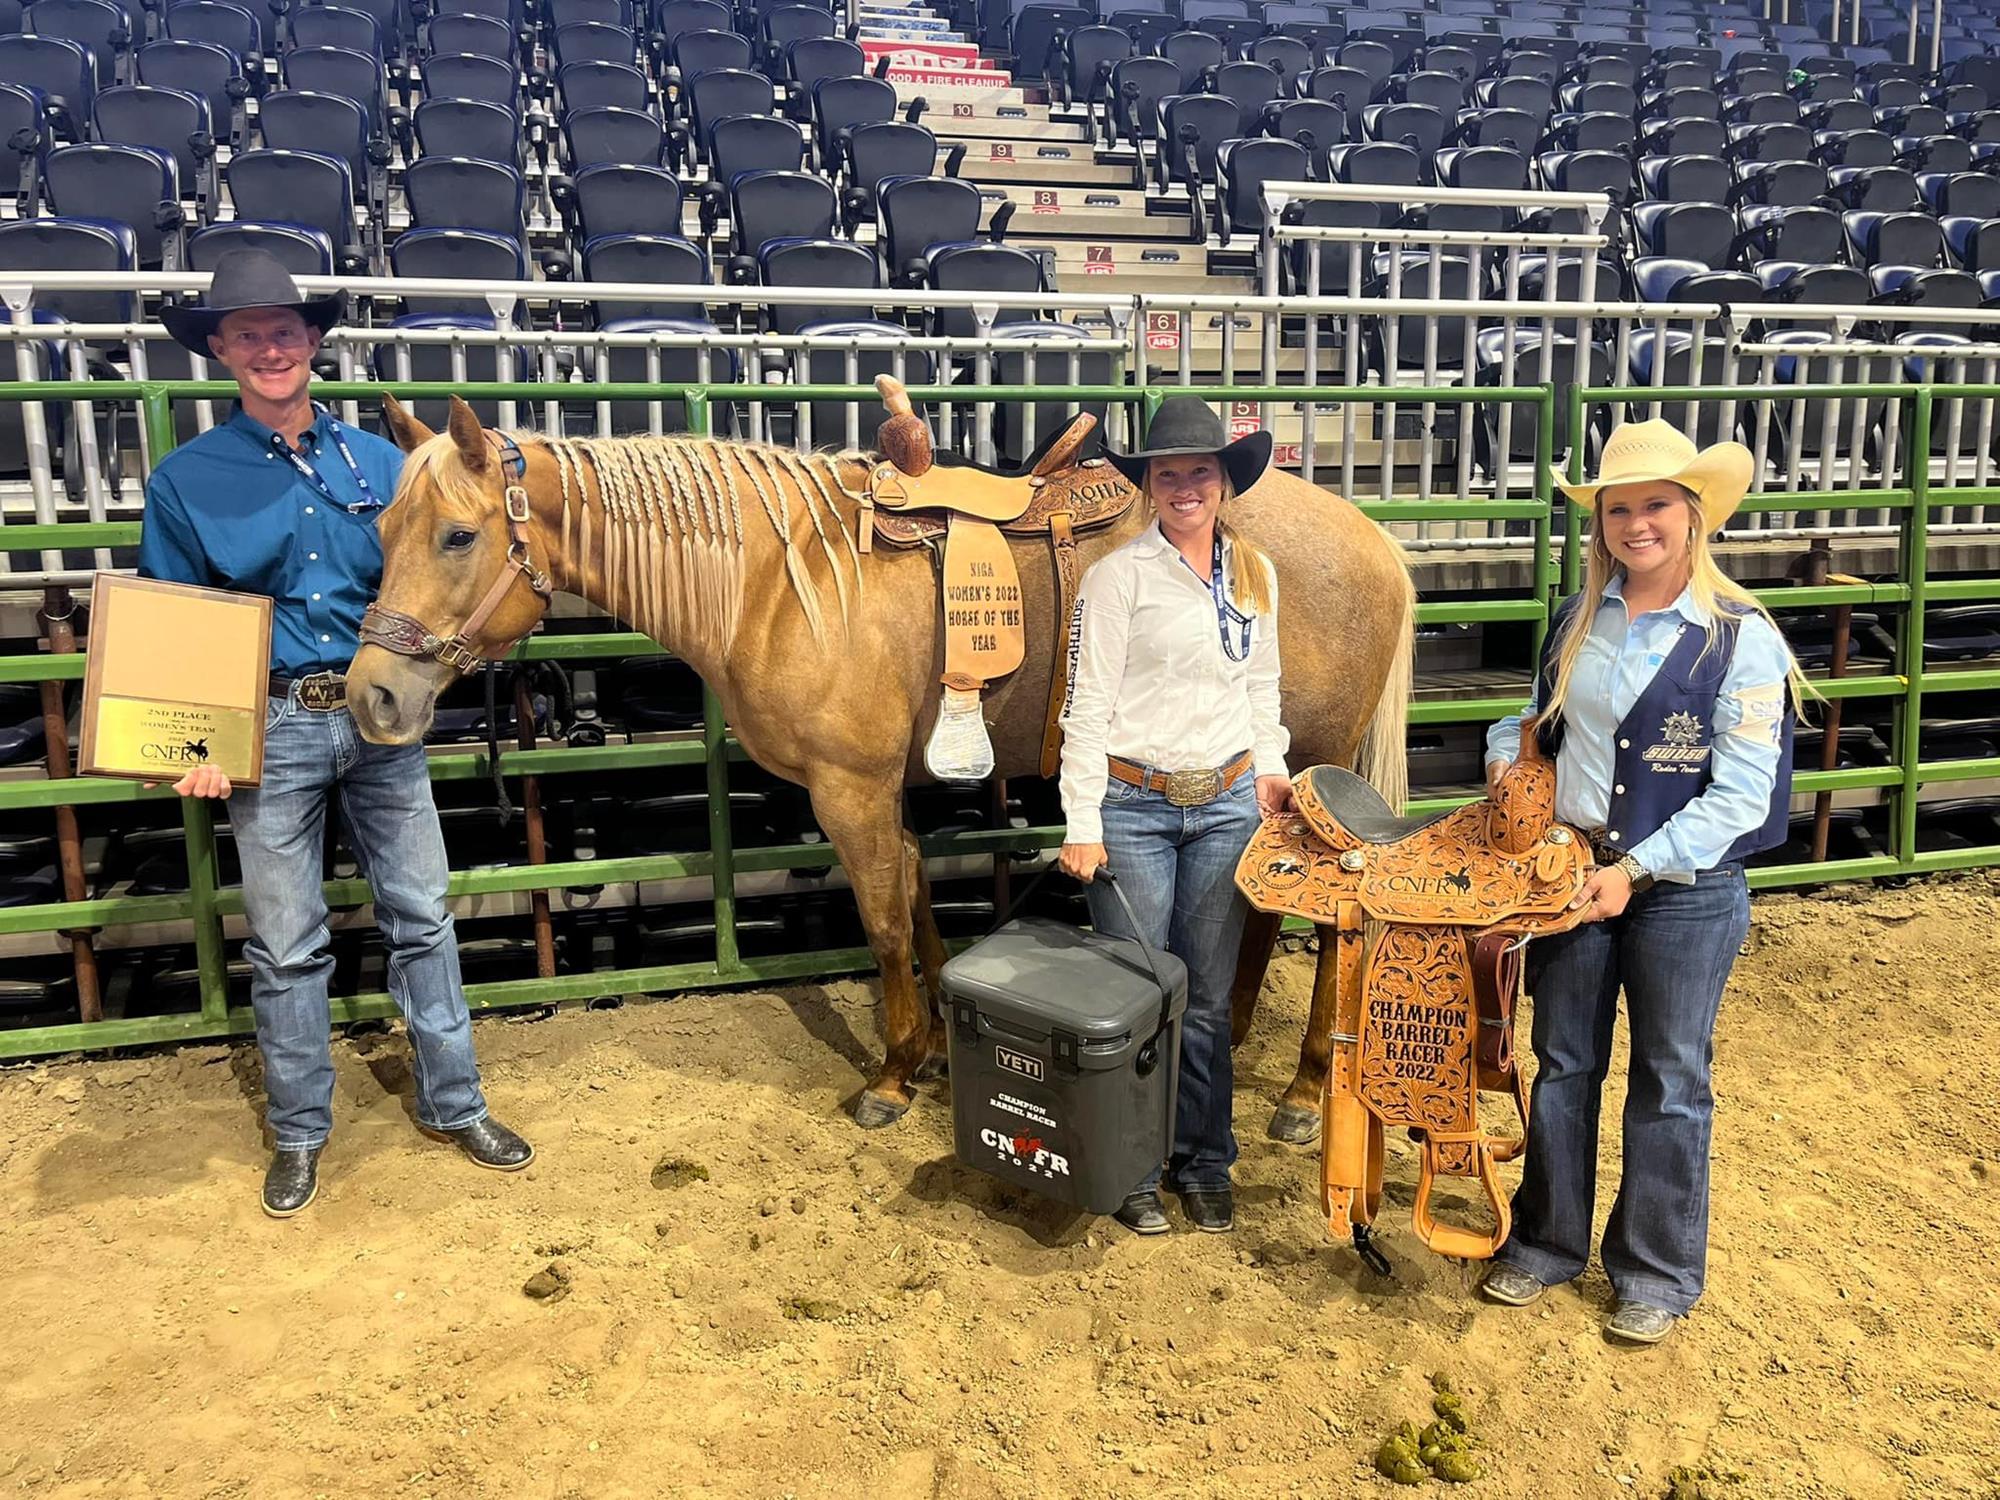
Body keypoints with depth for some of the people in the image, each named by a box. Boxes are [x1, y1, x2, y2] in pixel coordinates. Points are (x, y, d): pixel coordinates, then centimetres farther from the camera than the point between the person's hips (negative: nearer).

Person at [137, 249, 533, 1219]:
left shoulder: (377, 462, 4)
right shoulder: (186, 479, 0)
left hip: (379, 714, 2)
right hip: (269, 729, -1)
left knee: (420, 917, 9)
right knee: (285, 944, 9)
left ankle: (453, 1103, 24)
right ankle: (298, 1132, 27)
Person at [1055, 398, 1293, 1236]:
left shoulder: (1256, 574, 9)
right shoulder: (1120, 576, -7)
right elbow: (1088, 706, -9)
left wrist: (1271, 768, 5)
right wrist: (1082, 825, -12)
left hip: (1226, 803, 4)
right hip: (1135, 805, -4)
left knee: (1209, 996, 12)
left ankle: (1205, 1164, 28)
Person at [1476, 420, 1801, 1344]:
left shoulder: (1740, 636, -12)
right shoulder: (1575, 621, 3)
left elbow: (1741, 794, -14)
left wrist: (1637, 869, -20)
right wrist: (1506, 752, -1)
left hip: (1685, 888, -4)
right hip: (1569, 871, 4)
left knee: (1669, 1083, 11)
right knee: (1563, 1065, 15)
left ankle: (1659, 1272, 29)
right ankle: (1546, 1243, 32)